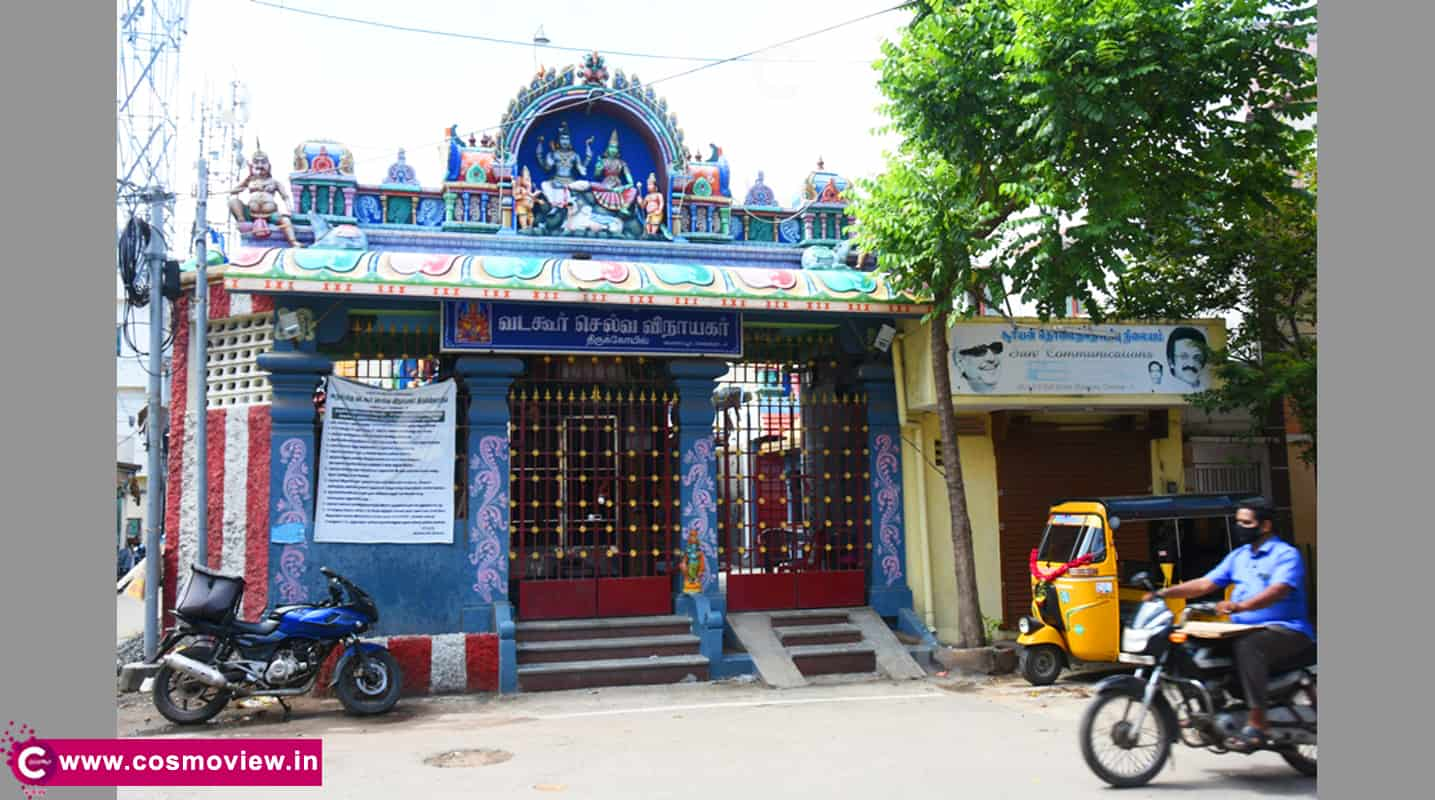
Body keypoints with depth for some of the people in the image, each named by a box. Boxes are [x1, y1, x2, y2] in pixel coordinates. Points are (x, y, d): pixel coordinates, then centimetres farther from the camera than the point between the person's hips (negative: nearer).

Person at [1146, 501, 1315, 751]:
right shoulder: (1238, 555, 18)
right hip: (1247, 630, 8)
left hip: (1287, 630, -8)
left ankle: (1257, 725, -36)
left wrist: (1241, 606, -39)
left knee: (1248, 646, -36)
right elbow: (1205, 584, 12)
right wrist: (1164, 593, 1)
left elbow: (1278, 591, -23)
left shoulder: (1286, 554, -4)